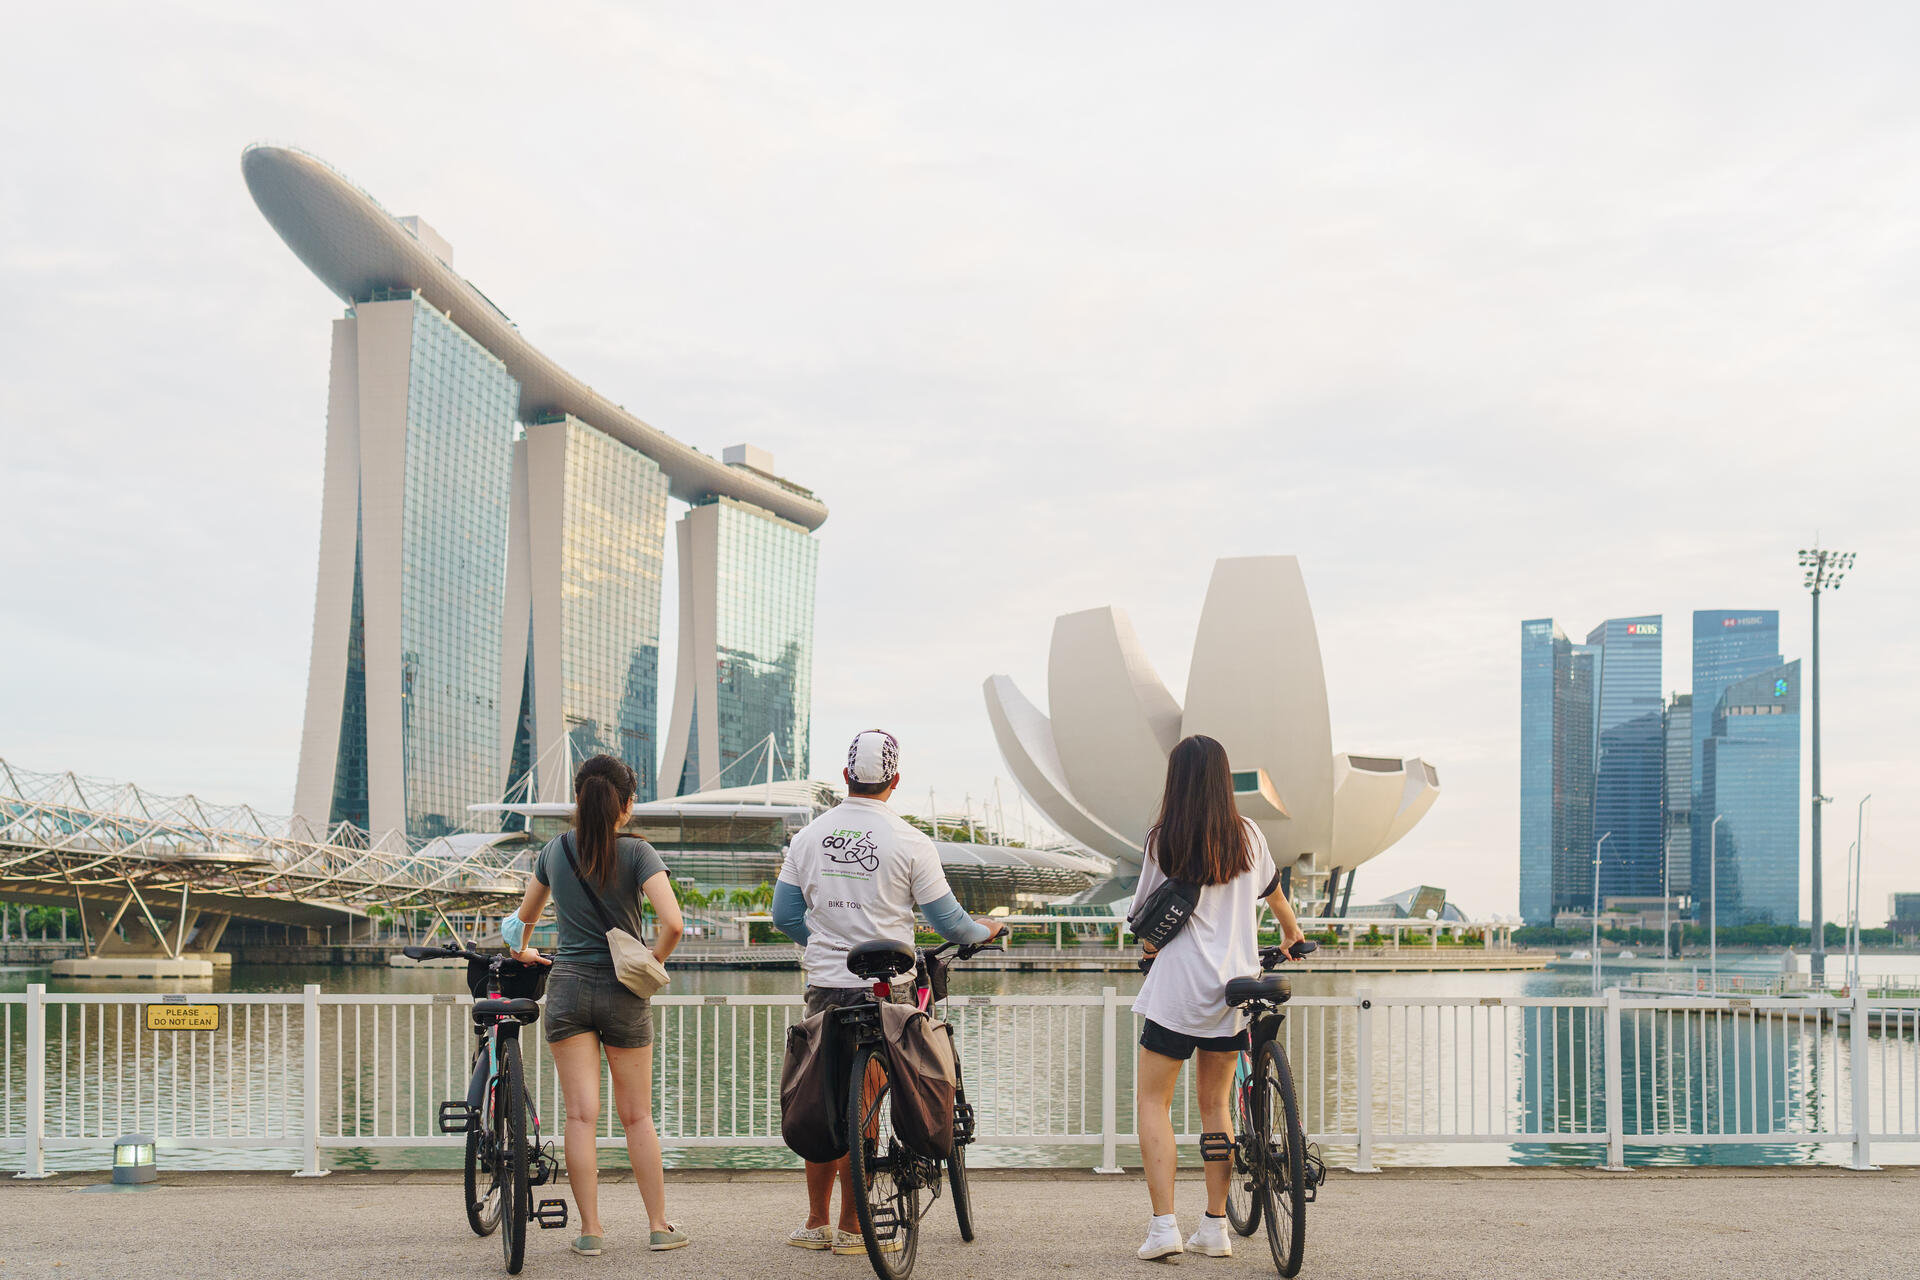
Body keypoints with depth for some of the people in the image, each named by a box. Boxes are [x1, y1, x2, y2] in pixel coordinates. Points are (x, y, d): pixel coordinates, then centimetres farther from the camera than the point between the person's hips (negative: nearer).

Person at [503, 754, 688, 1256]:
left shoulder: (555, 851, 4)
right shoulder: (636, 853, -8)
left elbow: (526, 913, 21)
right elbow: (672, 922, -20)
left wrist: (523, 950, 41)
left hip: (567, 988, 2)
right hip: (624, 991, -2)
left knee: (581, 1115, 2)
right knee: (637, 1115, 9)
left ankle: (589, 1230, 2)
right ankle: (659, 1226, 14)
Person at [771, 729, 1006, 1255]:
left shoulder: (809, 836, 4)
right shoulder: (909, 842, -8)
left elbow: (783, 915, 9)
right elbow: (947, 920, -2)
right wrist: (985, 930, 19)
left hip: (823, 985, 3)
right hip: (882, 989, -3)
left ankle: (816, 1222, 17)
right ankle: (851, 1227, 7)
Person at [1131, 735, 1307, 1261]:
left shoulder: (1164, 840, -6)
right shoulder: (1247, 835, 5)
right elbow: (1274, 893, 22)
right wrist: (1291, 931, 43)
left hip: (1178, 986, -4)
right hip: (1236, 986, 4)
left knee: (1152, 1100, 5)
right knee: (1216, 1103, 14)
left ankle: (1163, 1224, -6)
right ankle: (1215, 1229, 13)